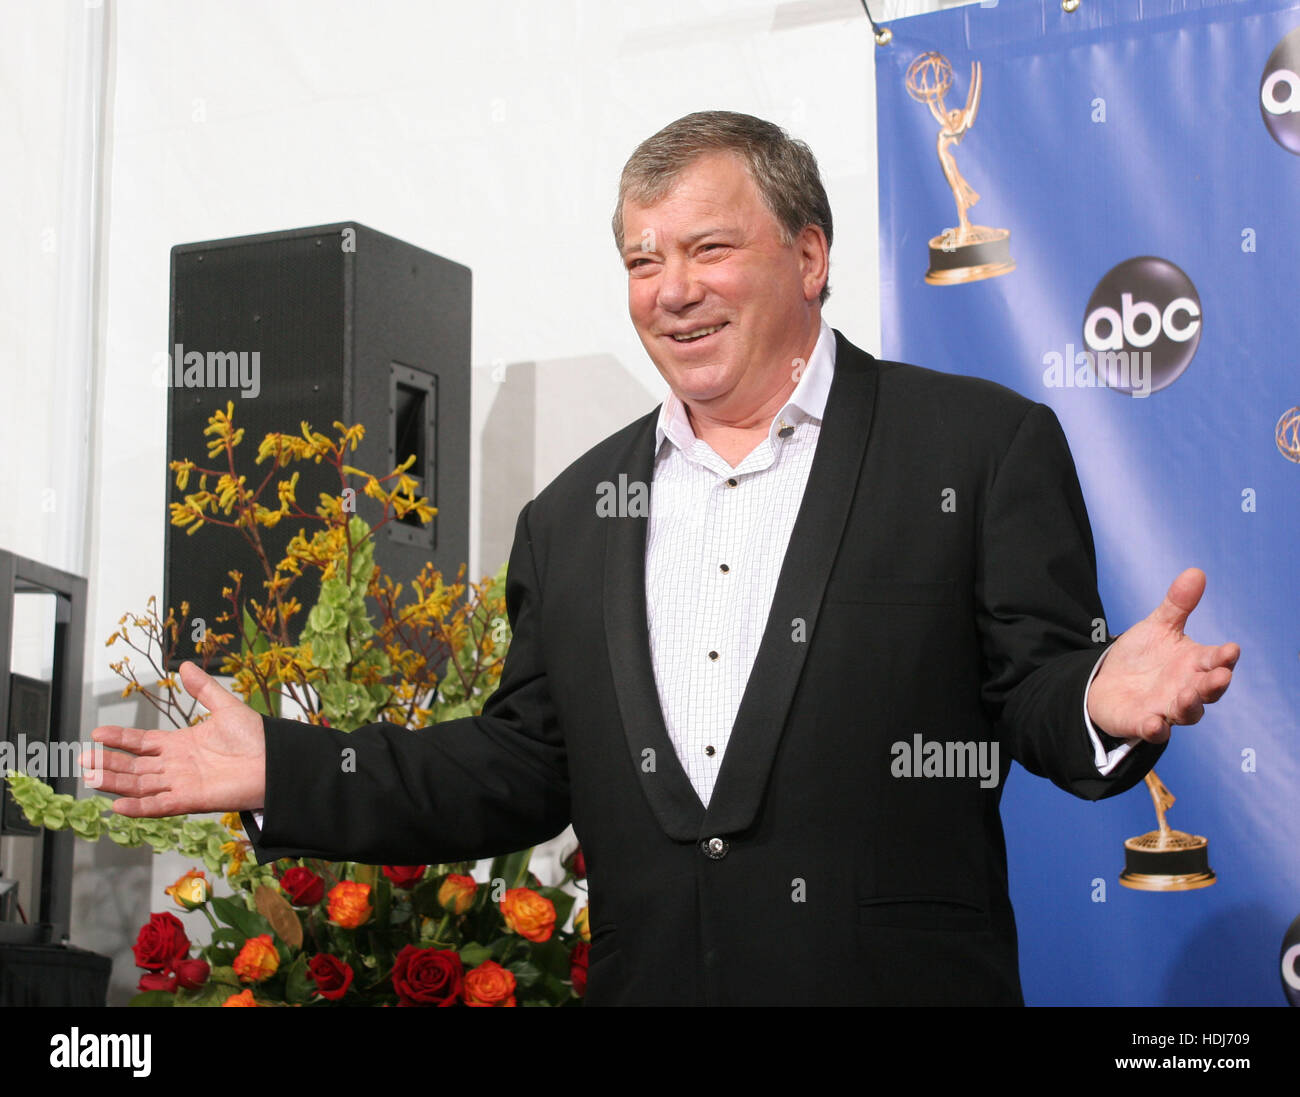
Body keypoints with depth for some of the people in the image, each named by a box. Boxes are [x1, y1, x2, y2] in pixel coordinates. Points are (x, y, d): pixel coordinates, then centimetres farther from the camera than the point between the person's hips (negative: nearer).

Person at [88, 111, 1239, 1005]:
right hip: (647, 975, 4)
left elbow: (1036, 686, -4)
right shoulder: (573, 516, 12)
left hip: (902, 976, -4)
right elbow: (524, 767, 12)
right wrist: (282, 771, 5)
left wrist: (1101, 703, -27)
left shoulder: (984, 444, -1)